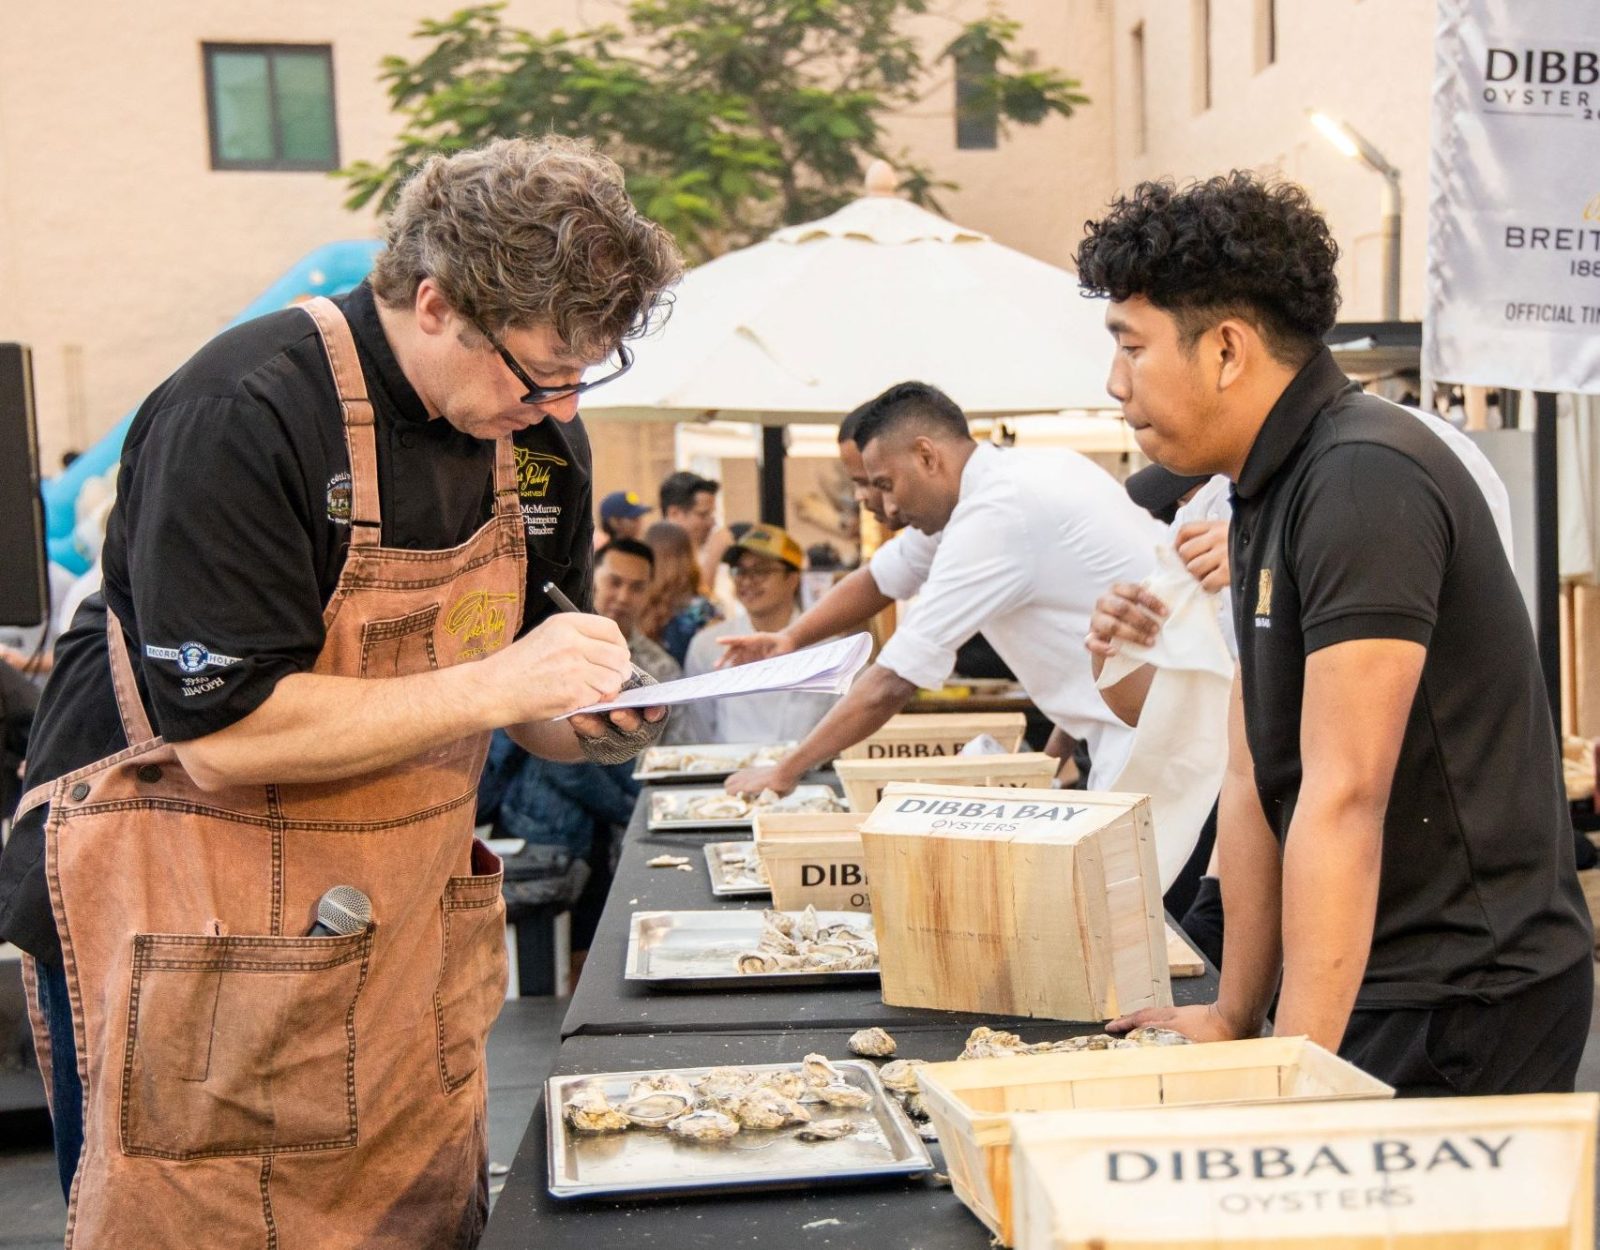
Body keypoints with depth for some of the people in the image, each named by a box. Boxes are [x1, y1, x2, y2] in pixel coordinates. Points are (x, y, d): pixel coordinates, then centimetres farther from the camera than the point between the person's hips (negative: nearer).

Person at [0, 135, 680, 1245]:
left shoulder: (539, 435, 2)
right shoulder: (244, 416, -20)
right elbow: (224, 730, -24)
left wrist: (589, 724, -9)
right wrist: (497, 686, -25)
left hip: (406, 934, 7)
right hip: (192, 937, -6)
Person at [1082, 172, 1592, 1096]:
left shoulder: (1365, 480, -19)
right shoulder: (1271, 492, 11)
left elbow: (1344, 800, -25)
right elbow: (1256, 785, 12)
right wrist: (1236, 1017, 13)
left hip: (1464, 1002, -9)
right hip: (1392, 991, 9)